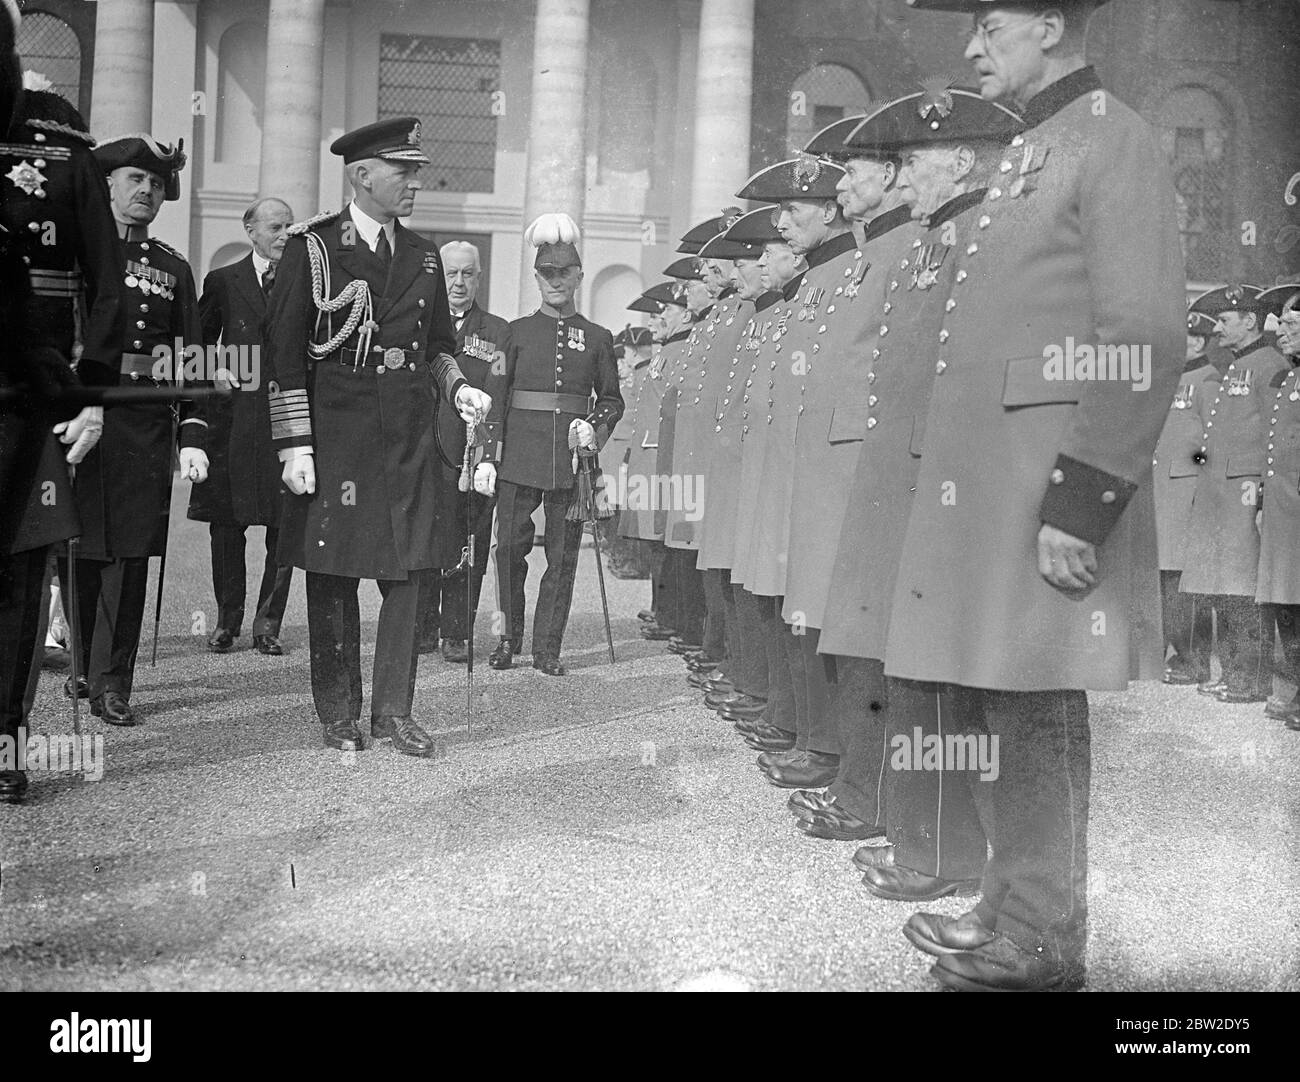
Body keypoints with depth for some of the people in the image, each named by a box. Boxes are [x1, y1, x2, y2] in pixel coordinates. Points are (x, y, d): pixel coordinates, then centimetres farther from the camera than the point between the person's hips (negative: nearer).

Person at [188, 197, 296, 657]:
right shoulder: (223, 282, 10)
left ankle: (268, 623, 10)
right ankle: (227, 620, 17)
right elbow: (198, 342, 16)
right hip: (234, 418, 1)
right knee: (226, 523, 5)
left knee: (285, 525, -1)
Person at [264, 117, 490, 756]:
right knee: (333, 580, 3)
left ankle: (394, 711, 14)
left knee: (406, 575, 4)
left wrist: (457, 387, 1)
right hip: (335, 436, -4)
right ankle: (339, 715, 15)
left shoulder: (423, 256, 14)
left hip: (409, 439, 4)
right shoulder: (312, 248, -2)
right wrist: (295, 445, -12)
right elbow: (285, 354, -6)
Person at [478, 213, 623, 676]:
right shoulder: (517, 331, 8)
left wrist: (595, 428, -7)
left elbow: (612, 399, 14)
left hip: (571, 459, 1)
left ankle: (547, 648, 11)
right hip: (520, 456, -1)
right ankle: (509, 635, 17)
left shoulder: (597, 337, 10)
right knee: (510, 546, -2)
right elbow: (497, 396, 3)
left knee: (563, 554, 3)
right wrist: (488, 456, -5)